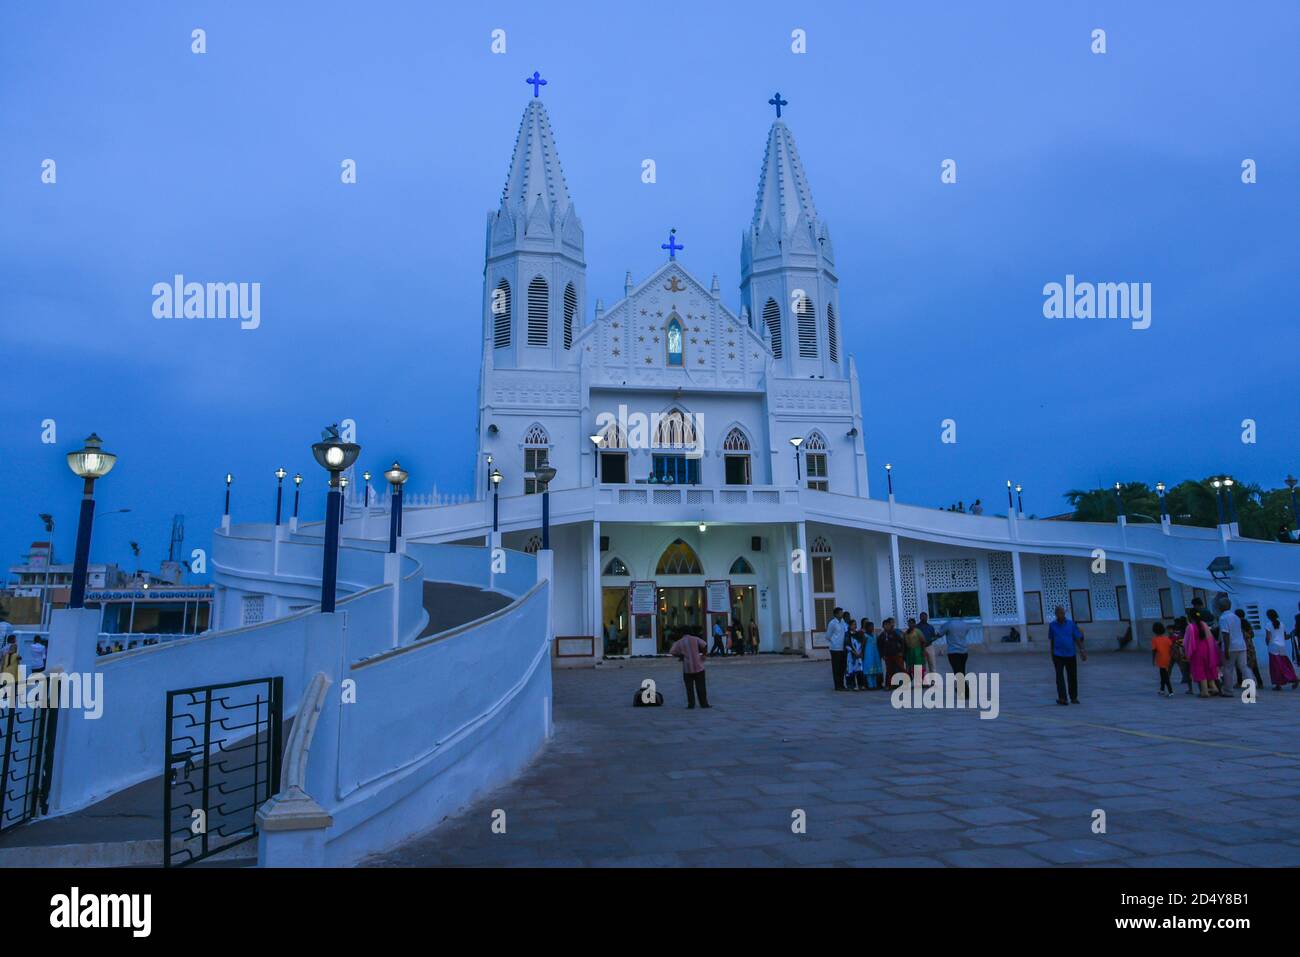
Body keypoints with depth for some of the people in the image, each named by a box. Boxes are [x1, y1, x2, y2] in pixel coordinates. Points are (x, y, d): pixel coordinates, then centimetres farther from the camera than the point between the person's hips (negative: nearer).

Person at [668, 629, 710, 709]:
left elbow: (672, 652, -6)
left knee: (689, 687, 8)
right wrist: (703, 653, 6)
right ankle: (704, 703, 7)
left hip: (687, 668, 0)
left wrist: (680, 655, 8)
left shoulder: (679, 642, 4)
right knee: (701, 686, 6)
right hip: (698, 666, 0)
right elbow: (704, 645, -13)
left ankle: (691, 704, 5)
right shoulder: (695, 639, 2)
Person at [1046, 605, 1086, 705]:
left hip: (1071, 654, 1)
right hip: (1058, 655, -1)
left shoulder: (1071, 623, -1)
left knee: (1073, 677, 10)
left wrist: (1082, 651, -10)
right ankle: (1062, 698, -13)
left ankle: (1074, 697, 24)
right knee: (1059, 677, -9)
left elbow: (1078, 638, 0)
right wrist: (1052, 654, 16)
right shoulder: (1052, 625, 1)